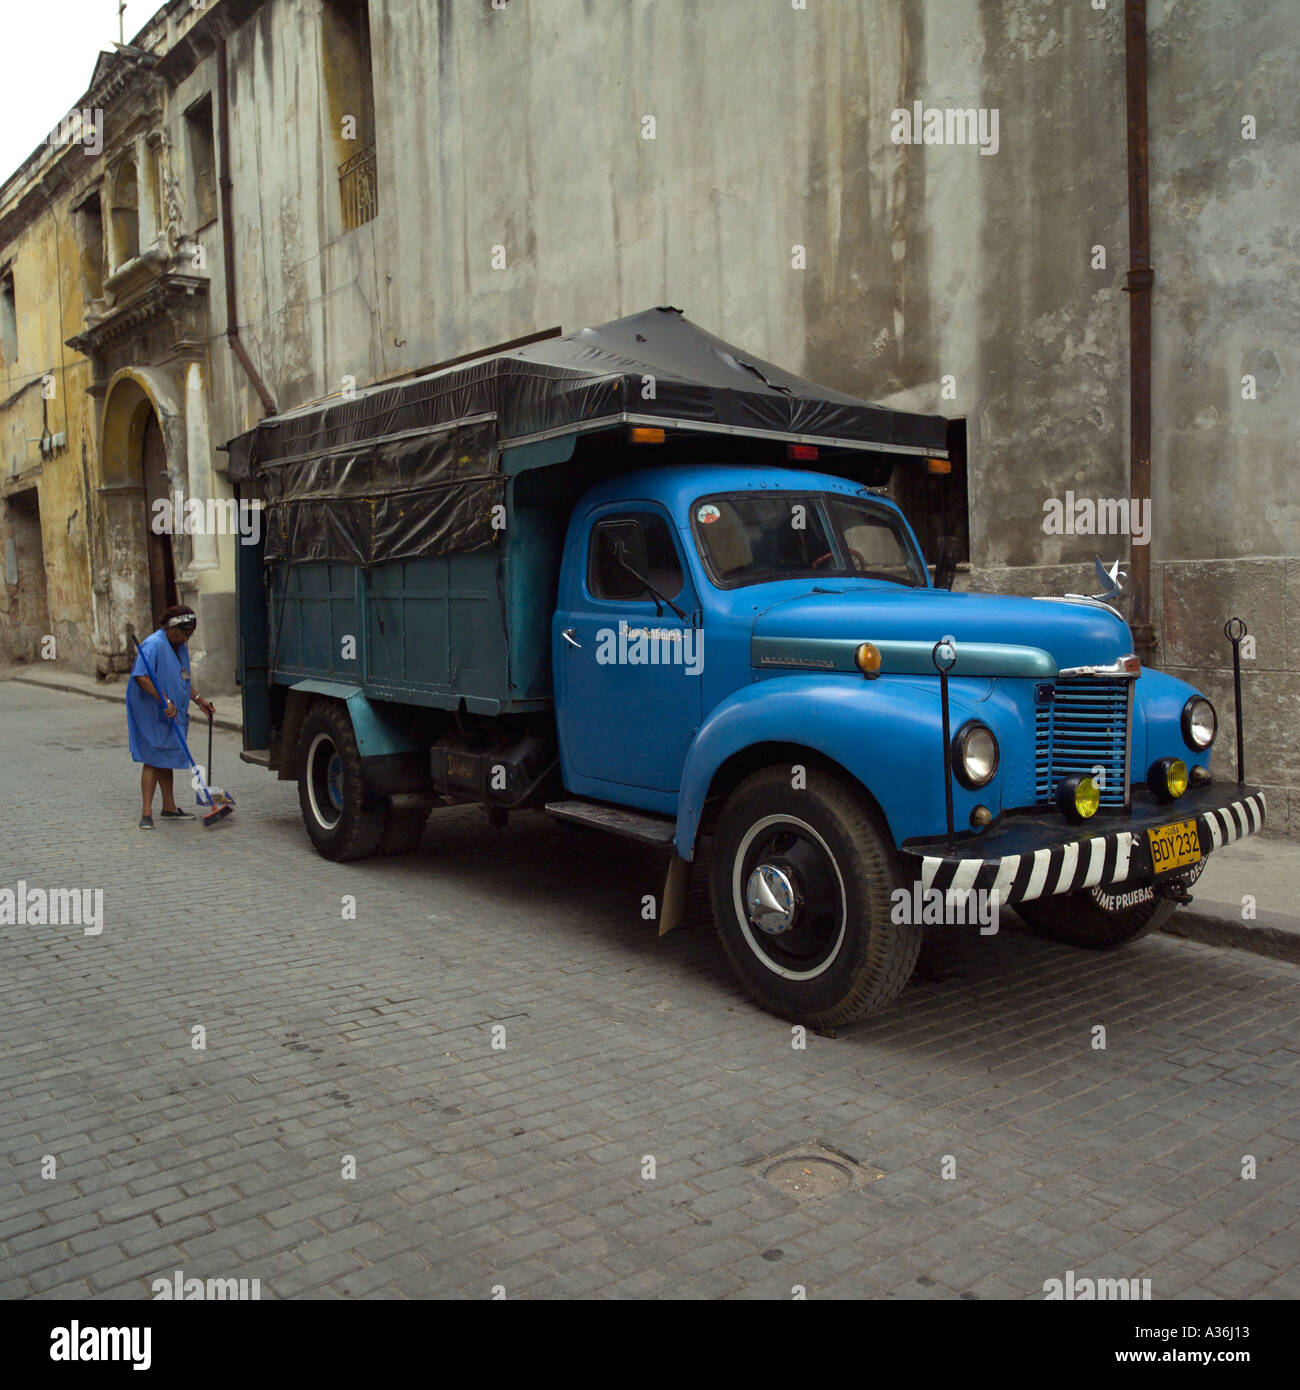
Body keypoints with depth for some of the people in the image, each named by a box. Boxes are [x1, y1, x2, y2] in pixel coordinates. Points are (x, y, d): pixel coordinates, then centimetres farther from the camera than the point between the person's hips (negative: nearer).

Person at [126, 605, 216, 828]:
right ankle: (146, 813, -6)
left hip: (171, 714, 9)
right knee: (153, 759, -9)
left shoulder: (181, 647, 10)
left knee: (166, 759, 15)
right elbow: (141, 677, -29)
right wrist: (165, 701, -33)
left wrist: (199, 700, 14)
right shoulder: (154, 645, -19)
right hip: (151, 713, -9)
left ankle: (169, 808, 25)